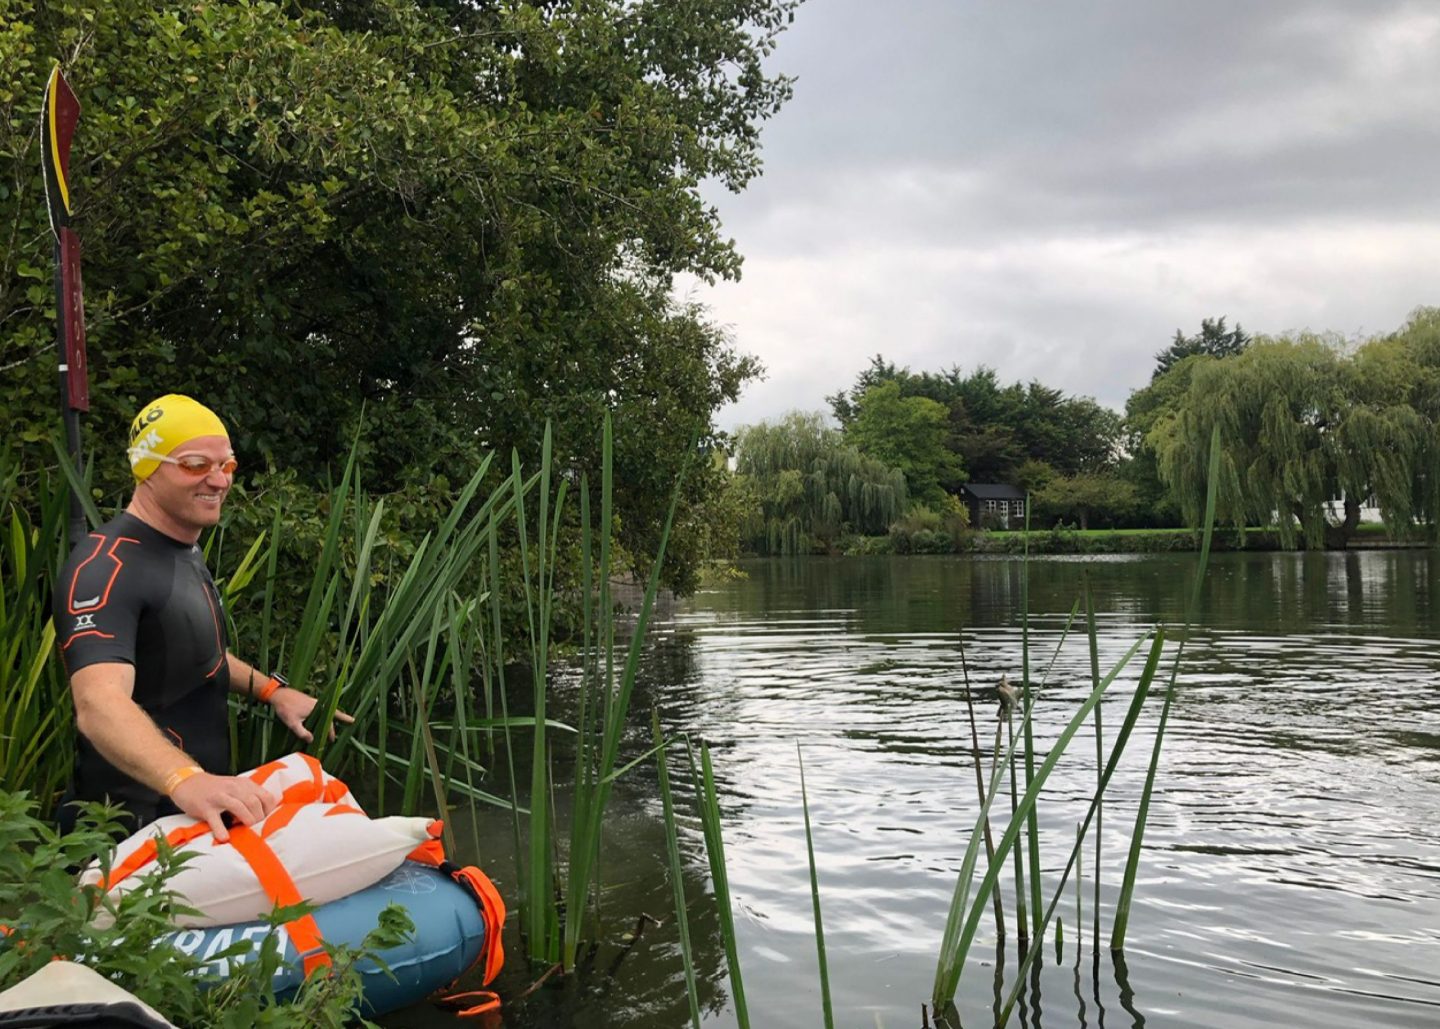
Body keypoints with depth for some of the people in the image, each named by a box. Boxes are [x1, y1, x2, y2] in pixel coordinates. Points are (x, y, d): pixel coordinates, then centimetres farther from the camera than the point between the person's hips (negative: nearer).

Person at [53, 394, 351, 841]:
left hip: (199, 814, 9)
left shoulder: (186, 551, 8)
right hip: (134, 828, -9)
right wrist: (185, 780, -53)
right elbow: (100, 703, -38)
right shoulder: (107, 568, -23)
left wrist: (271, 690, 11)